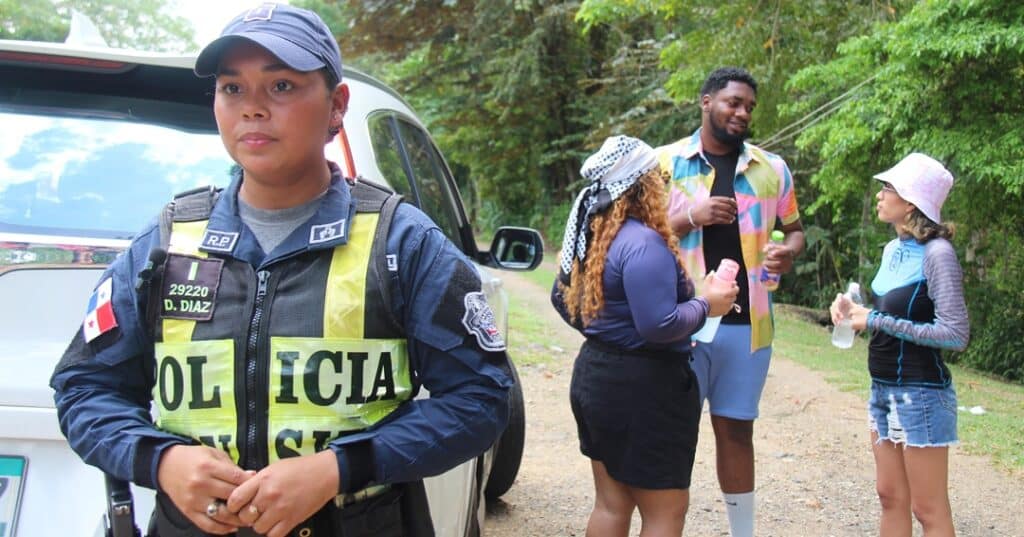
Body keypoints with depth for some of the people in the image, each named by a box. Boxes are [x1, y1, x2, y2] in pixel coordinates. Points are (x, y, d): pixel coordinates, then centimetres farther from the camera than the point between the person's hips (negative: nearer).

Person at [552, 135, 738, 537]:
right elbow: (659, 325, -28)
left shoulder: (594, 234, 7)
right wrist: (707, 304, -13)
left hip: (595, 374, 10)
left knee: (611, 504, 18)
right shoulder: (644, 243, -22)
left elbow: (561, 297, 20)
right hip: (643, 387, -9)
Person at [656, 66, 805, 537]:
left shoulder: (770, 168, 8)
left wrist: (788, 252, -6)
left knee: (736, 430, 12)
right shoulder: (666, 162, 0)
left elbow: (795, 229, 17)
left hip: (747, 322, 3)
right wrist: (691, 217, -16)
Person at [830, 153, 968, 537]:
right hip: (884, 389, 8)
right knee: (891, 498, 16)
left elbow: (956, 335, -22)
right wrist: (854, 310, 0)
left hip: (921, 393, -8)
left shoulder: (936, 253, -17)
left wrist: (876, 321, -20)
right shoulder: (893, 249, 7)